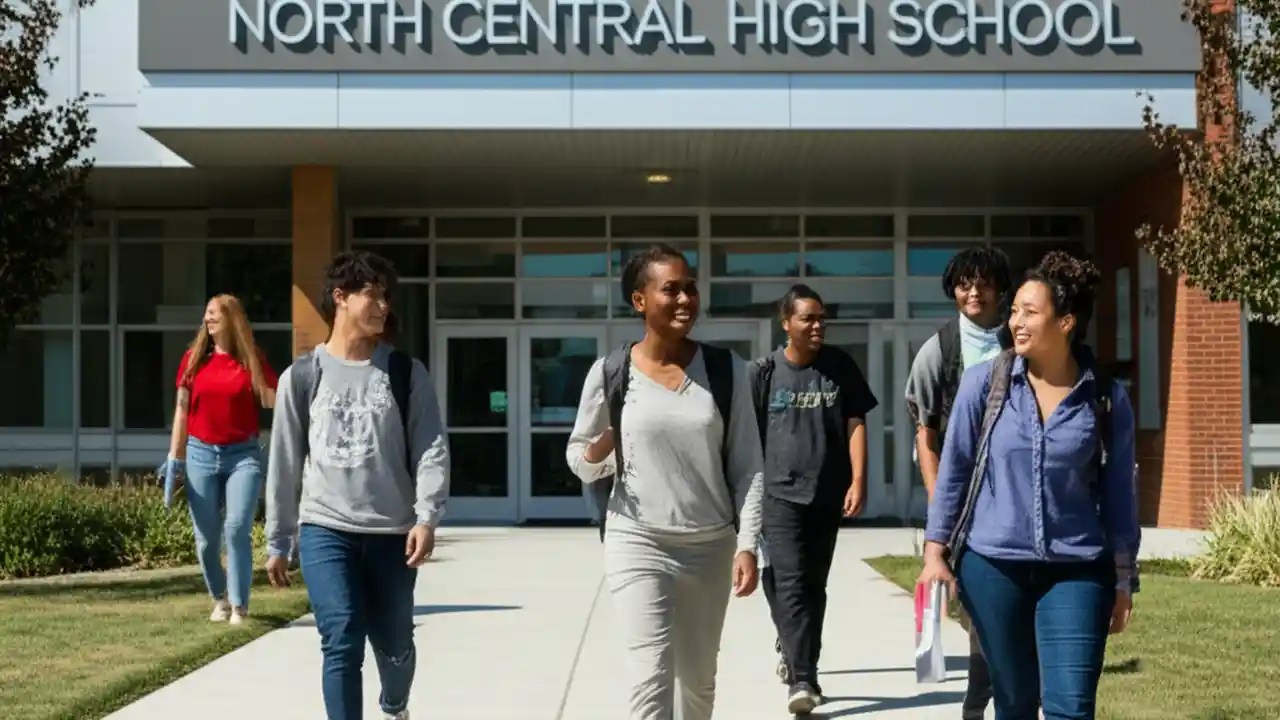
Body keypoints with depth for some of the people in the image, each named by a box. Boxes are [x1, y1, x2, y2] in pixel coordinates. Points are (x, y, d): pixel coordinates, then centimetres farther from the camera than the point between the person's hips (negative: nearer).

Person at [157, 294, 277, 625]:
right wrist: (175, 458, 7)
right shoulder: (193, 358, 6)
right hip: (201, 454, 2)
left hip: (243, 454, -2)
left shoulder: (252, 360, 2)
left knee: (237, 530, -13)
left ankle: (240, 607, -6)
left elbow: (279, 402, 4)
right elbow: (182, 409, 9)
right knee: (206, 537, 5)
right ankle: (220, 599, 25)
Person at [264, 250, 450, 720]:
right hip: (325, 530, -1)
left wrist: (427, 517, -17)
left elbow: (431, 448, -3)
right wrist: (278, 541, 8)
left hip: (392, 533, 1)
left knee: (393, 644, 12)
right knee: (342, 643, -13)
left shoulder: (405, 373, 3)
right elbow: (285, 462, 7)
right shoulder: (302, 376, 3)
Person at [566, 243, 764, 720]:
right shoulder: (610, 374, -5)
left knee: (698, 679, 15)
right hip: (638, 544, -2)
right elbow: (579, 461, 6)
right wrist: (595, 454, -17)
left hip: (711, 547, 2)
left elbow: (747, 466, 1)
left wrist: (747, 545, -7)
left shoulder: (726, 370, -1)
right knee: (651, 679, -12)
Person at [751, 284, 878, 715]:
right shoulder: (763, 373, -1)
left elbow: (855, 424, 4)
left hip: (828, 495, 3)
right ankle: (802, 680, -13)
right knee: (790, 585, -12)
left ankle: (795, 656, 30)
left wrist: (858, 482, -4)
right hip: (780, 494, -3)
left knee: (814, 586, 12)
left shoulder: (841, 367, 5)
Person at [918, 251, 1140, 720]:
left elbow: (1119, 496, 4)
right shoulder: (984, 382, -3)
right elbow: (954, 468, 2)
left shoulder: (1108, 400, -2)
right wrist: (936, 550, 0)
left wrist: (1124, 581, 6)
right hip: (992, 565, 1)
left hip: (1076, 571, 0)